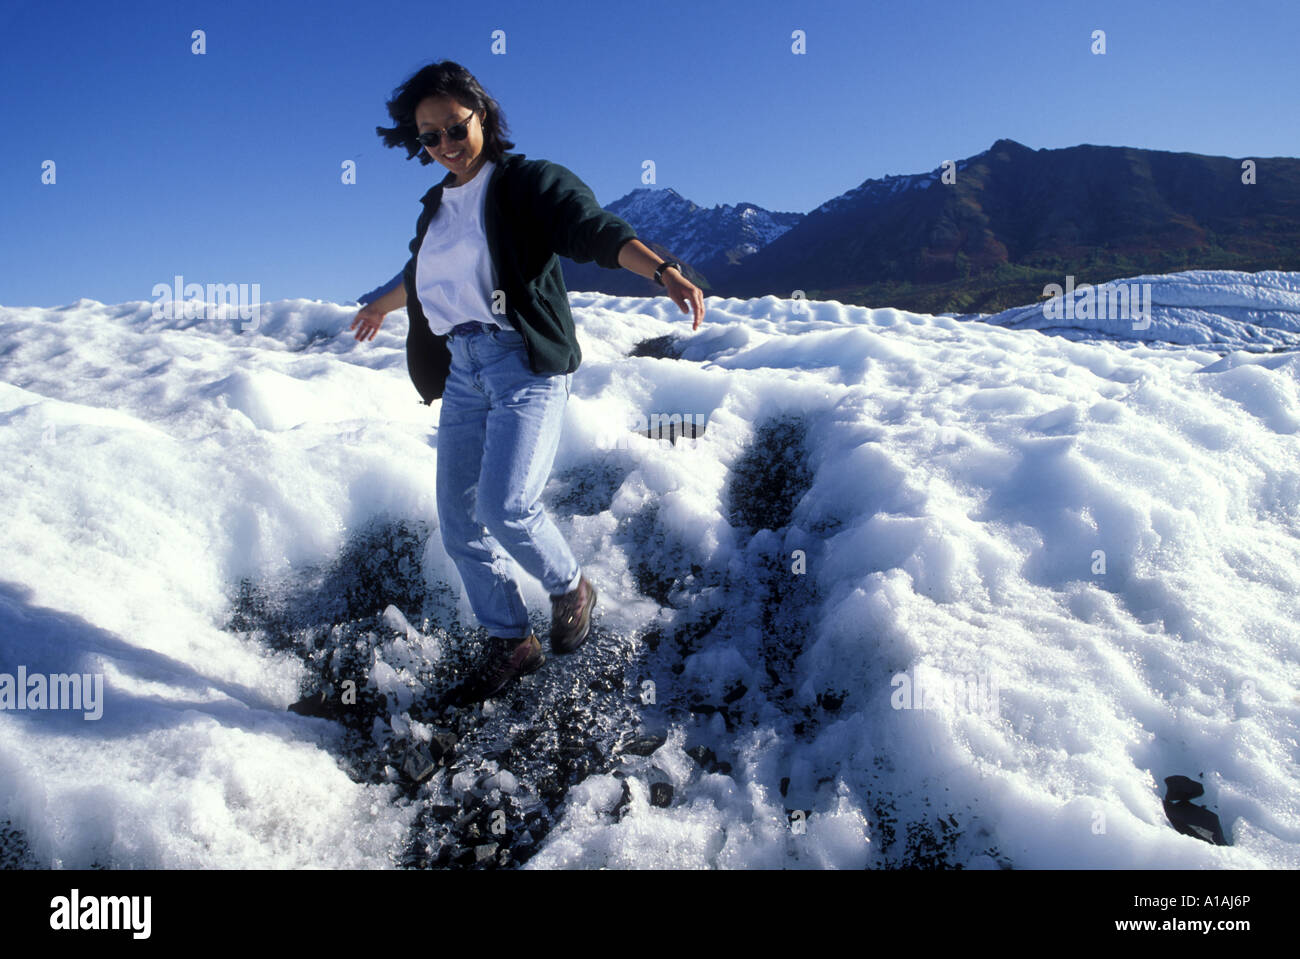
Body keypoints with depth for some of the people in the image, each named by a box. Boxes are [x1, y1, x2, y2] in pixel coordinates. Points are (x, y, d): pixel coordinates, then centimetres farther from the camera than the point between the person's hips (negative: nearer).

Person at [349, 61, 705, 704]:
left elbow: (598, 231, -17)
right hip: (461, 373, 7)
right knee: (459, 526, 3)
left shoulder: (530, 182, -1)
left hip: (525, 363, -6)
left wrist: (662, 270, -36)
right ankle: (511, 643, 20)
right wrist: (380, 305, 56)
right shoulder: (437, 206, 18)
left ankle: (571, 590, 8)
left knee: (505, 505, -22)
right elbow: (418, 276, 37)